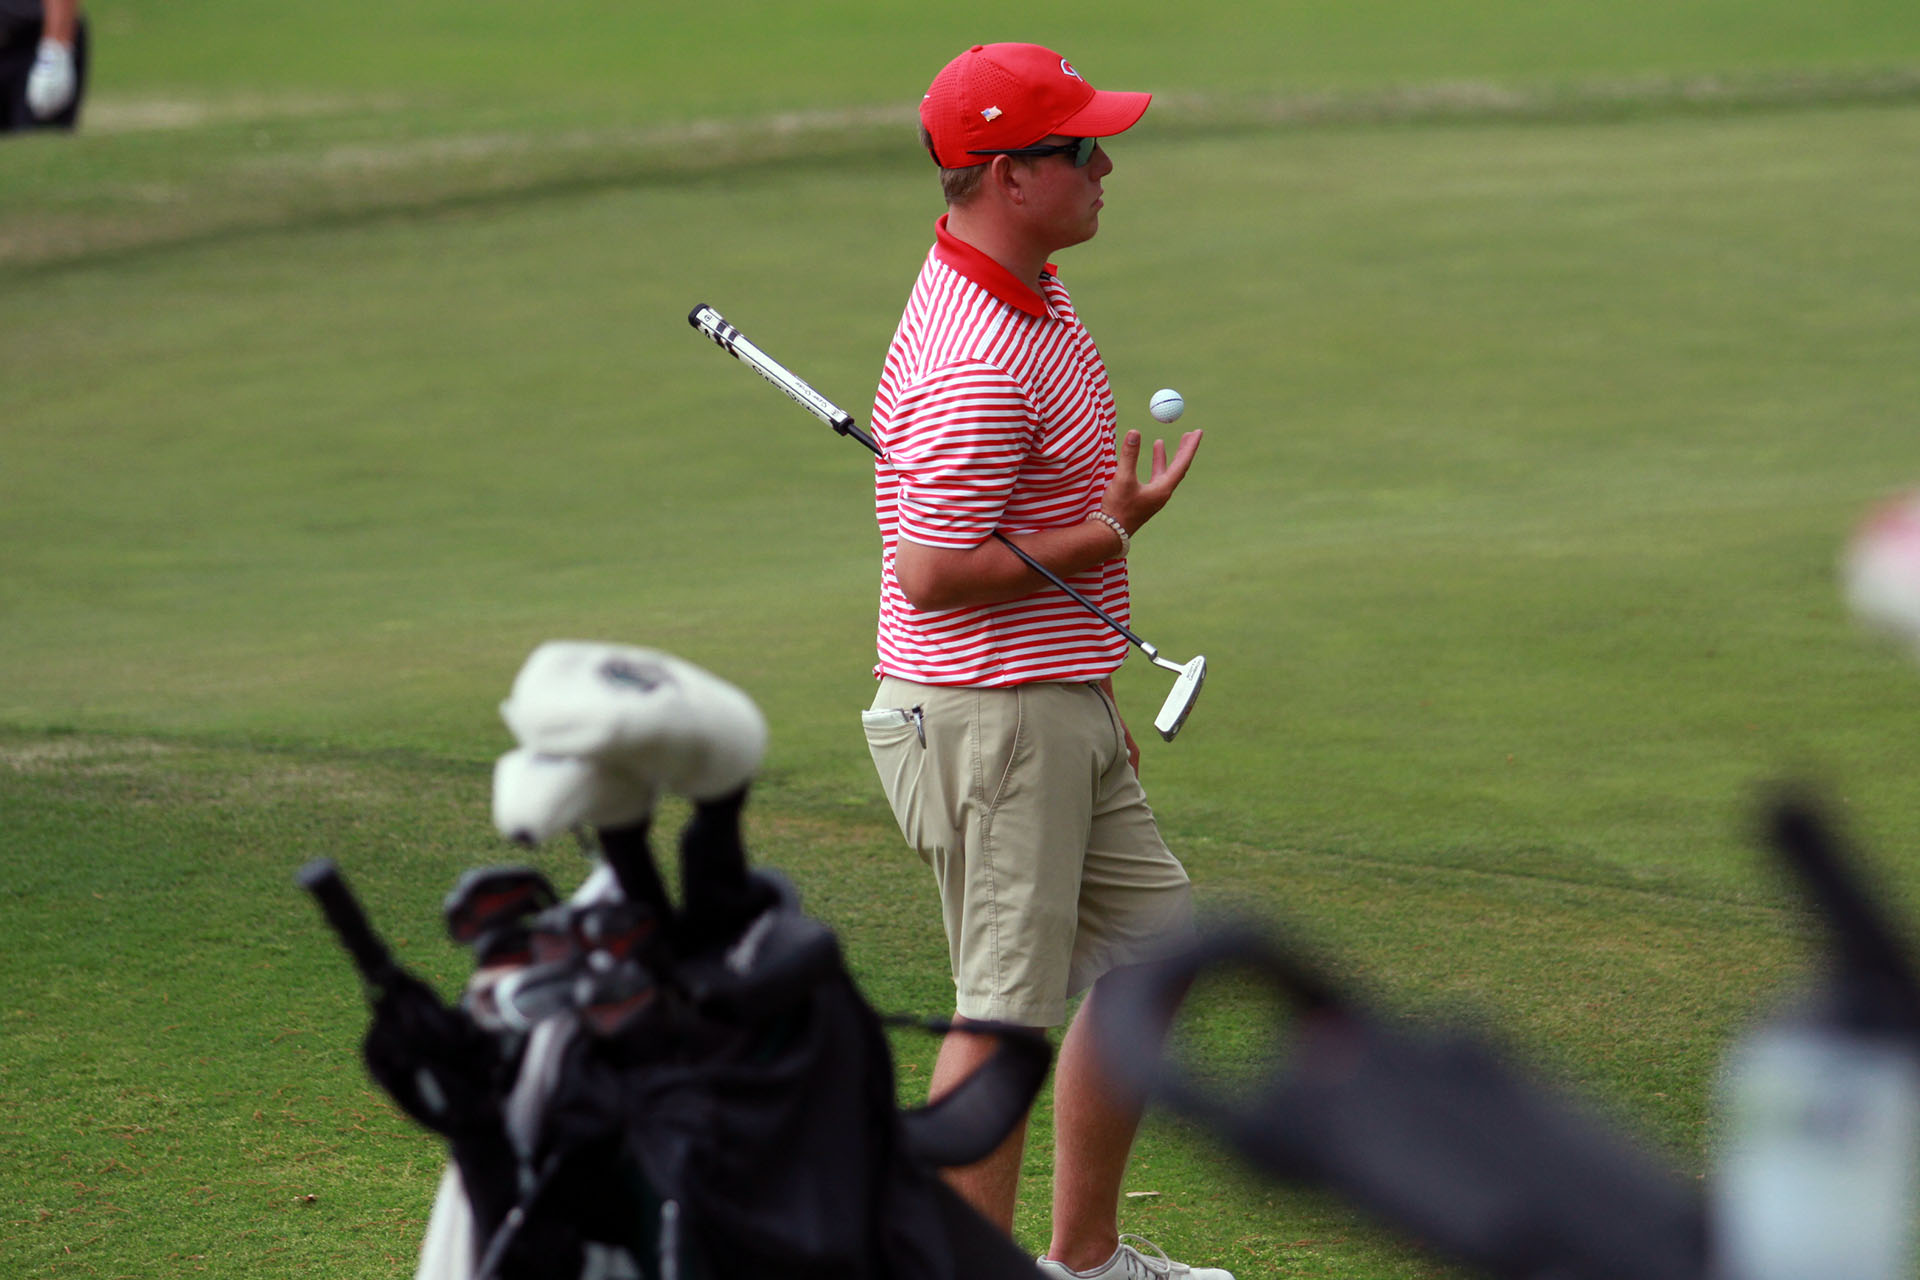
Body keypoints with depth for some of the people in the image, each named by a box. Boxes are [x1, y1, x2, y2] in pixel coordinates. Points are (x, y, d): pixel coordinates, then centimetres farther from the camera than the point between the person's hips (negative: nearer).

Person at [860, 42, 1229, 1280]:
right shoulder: (976, 362, -24)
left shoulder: (1033, 294, 10)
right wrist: (1114, 528, -17)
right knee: (1010, 1009, -5)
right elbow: (934, 573, -26)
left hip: (1063, 712, 11)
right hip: (984, 722, -11)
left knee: (1155, 952, 18)